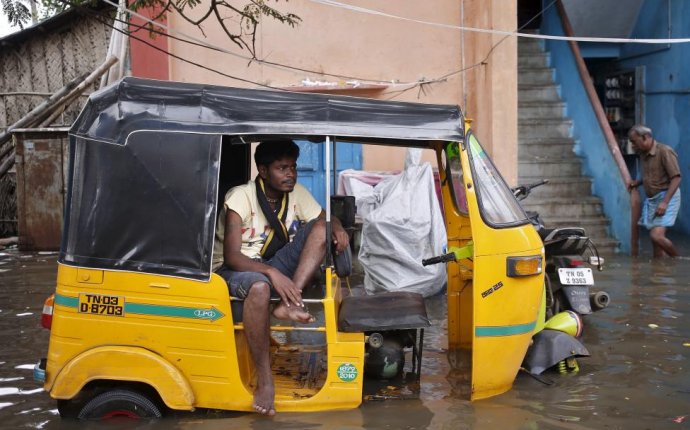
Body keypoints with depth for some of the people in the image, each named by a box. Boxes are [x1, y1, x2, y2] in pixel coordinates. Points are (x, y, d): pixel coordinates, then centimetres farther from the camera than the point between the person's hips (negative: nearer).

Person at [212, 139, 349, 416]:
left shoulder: (296, 193, -1)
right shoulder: (240, 198, -19)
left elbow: (325, 219, 6)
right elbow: (231, 256, -25)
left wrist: (338, 228, -20)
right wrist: (271, 272, -41)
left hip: (276, 265, 6)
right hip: (235, 269, -6)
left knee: (322, 228, -12)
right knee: (259, 286, -43)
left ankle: (288, 304, -27)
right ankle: (264, 380, -33)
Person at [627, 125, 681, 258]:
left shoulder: (664, 151, -13)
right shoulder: (643, 154, 12)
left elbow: (676, 178, -17)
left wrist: (664, 202, -24)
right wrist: (637, 182, 8)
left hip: (666, 197, -8)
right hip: (651, 199, 8)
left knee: (656, 236, -18)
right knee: (655, 238, 7)